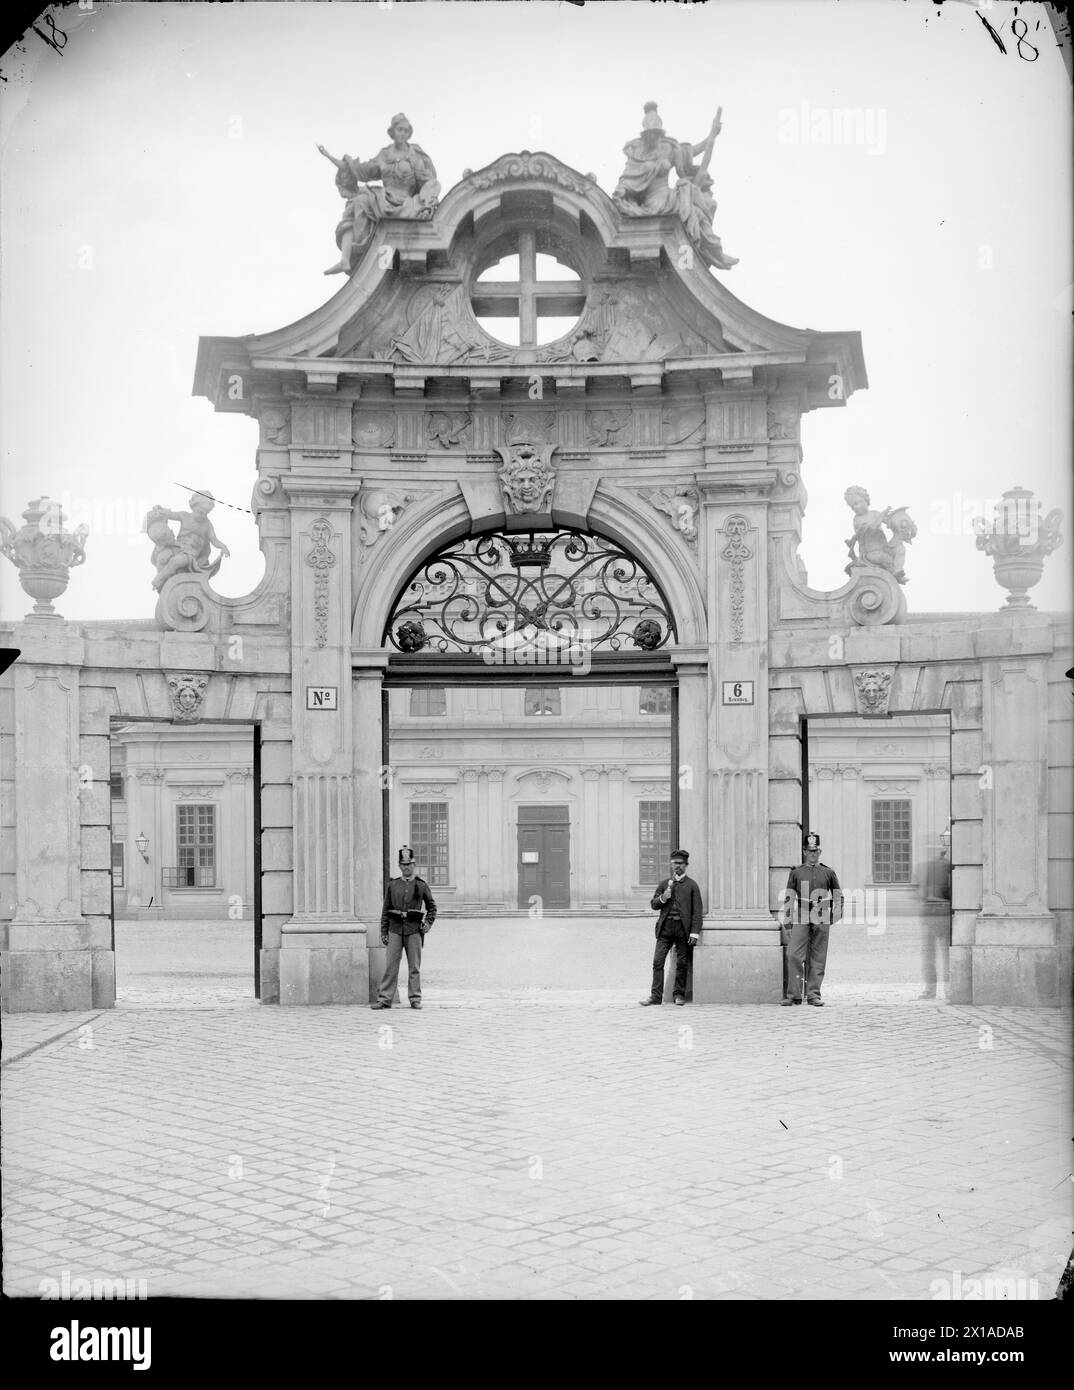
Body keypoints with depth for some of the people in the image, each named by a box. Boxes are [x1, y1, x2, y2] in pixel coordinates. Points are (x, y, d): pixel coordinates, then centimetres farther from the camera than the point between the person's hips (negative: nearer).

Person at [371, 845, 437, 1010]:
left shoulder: (421, 885, 5)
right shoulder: (393, 885, 8)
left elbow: (432, 907, 14)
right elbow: (386, 910, 10)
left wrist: (428, 923, -1)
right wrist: (383, 932, 6)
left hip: (414, 929, -1)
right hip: (395, 928, 1)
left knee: (414, 966, 2)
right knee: (390, 965, -2)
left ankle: (415, 999, 9)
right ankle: (384, 998, 0)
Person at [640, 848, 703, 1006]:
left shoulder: (692, 885, 6)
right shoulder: (664, 883, 15)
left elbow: (697, 911, 1)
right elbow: (654, 905, 15)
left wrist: (695, 932, -7)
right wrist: (663, 898, -6)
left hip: (683, 928, -2)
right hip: (665, 927, 2)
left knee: (681, 963, 1)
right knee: (658, 961, -6)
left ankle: (679, 994, 13)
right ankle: (656, 996, -6)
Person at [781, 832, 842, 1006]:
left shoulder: (828, 873, 11)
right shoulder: (796, 873, 9)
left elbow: (838, 896, 16)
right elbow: (788, 898, 8)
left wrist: (836, 914, 1)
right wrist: (787, 923, 3)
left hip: (822, 920, 1)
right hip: (801, 919, -1)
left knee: (818, 959, 2)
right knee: (793, 955, -11)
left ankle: (813, 995, 9)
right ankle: (793, 995, -7)